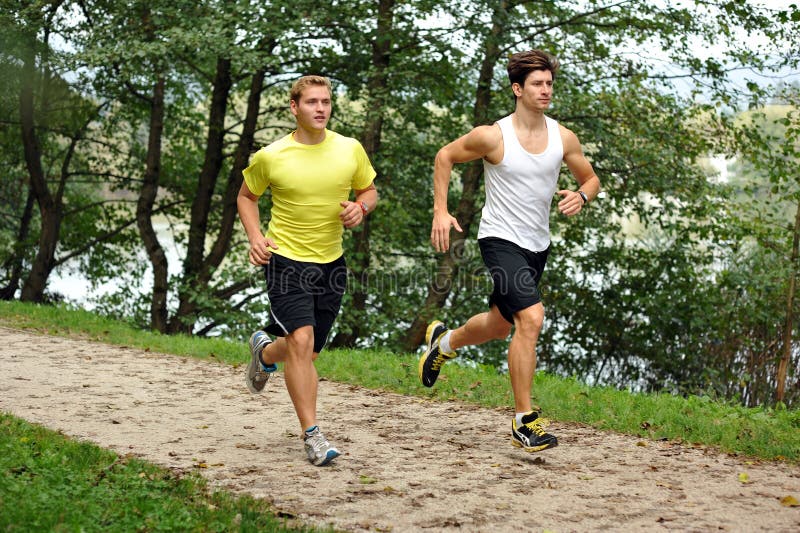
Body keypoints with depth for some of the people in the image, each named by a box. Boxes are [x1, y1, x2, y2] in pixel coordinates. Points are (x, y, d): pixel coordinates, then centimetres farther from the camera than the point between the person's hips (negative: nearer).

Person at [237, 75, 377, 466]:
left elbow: (369, 190, 13)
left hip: (331, 262, 4)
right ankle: (312, 436, -12)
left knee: (307, 351, 14)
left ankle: (265, 352, 50)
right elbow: (246, 195, 9)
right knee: (301, 340, -20)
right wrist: (255, 237, -6)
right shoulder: (270, 157, -8)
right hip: (285, 259, -4)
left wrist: (361, 207, -10)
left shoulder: (350, 149, -2)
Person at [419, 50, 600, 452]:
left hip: (538, 245, 6)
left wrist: (582, 196, -12)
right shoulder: (492, 136, -14)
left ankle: (444, 341, 53)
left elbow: (591, 179, 11)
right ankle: (524, 420, -15)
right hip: (501, 239, -6)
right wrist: (440, 211, -6)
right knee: (531, 318, -24)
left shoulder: (564, 138, -2)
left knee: (500, 325, 20)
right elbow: (445, 157, 0)